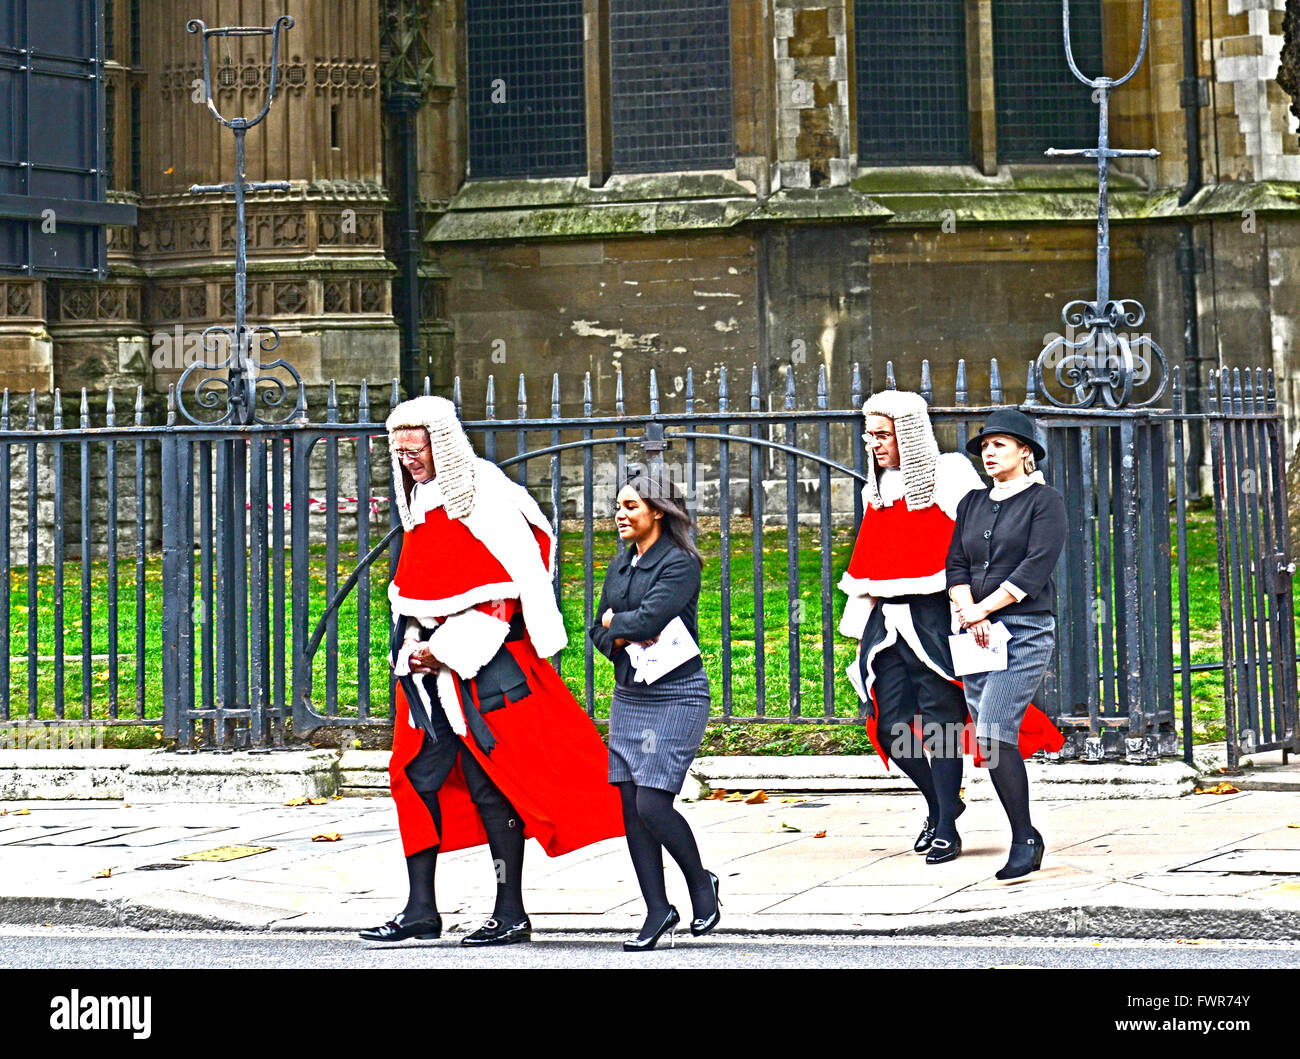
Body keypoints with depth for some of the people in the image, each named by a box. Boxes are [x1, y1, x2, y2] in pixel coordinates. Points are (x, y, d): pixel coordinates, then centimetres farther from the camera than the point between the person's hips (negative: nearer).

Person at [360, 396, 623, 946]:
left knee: (489, 782, -5)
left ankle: (511, 914, 1)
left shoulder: (486, 498, -12)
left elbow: (511, 589, -15)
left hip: (485, 660, -8)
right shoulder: (418, 499, 13)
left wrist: (448, 651, -16)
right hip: (428, 655, 8)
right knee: (418, 776, 5)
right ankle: (420, 907, 10)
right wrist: (412, 642, 9)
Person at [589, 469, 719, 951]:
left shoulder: (679, 564, -10)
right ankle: (657, 910, 11)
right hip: (628, 694, 7)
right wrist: (623, 640, -7)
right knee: (630, 807, 3)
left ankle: (701, 884, 12)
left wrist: (615, 622, -3)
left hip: (675, 696, -7)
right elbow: (599, 632, 14)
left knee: (652, 804, -12)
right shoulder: (621, 564, 14)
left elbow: (647, 619, -21)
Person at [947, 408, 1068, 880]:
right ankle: (1026, 840, 11)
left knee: (994, 731, -19)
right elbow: (956, 566, 12)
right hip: (978, 631, 6)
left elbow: (1035, 568, -11)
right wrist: (968, 611, -7)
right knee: (990, 738, 3)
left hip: (1027, 628, -6)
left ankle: (1024, 838, -13)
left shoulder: (1045, 500, -1)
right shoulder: (972, 504, 17)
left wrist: (984, 608, -13)